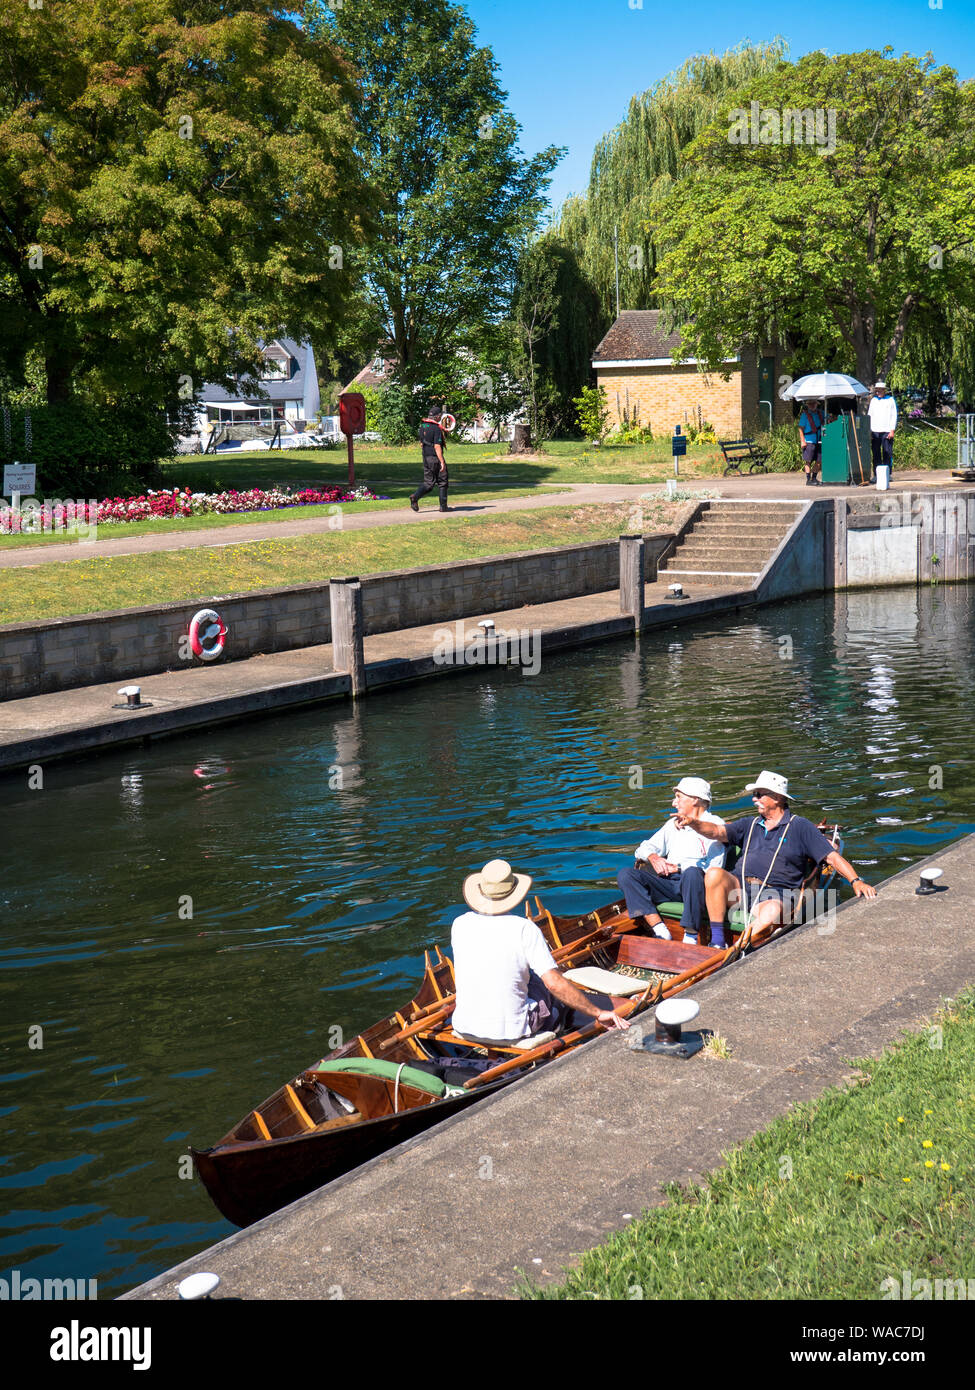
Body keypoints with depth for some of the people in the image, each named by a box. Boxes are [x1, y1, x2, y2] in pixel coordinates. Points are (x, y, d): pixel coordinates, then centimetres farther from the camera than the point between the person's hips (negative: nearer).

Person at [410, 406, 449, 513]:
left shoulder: (422, 426, 7)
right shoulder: (436, 429, -17)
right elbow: (437, 447, -22)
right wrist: (442, 462, -22)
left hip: (426, 458, 7)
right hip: (436, 458, -7)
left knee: (428, 482, 11)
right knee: (442, 482, 6)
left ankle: (415, 496, -12)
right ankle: (443, 506, 11)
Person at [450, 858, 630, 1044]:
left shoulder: (460, 924, -2)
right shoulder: (524, 929, -14)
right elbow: (554, 983, -19)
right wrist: (598, 1013, -10)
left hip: (464, 1028, 4)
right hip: (511, 1030, -4)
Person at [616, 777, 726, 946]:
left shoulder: (715, 824, 7)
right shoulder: (673, 824, 28)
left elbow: (713, 869, -6)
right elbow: (644, 848, 21)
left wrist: (679, 868, -11)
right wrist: (653, 857, -2)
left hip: (695, 885, -6)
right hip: (669, 884, 6)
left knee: (692, 873, -40)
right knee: (625, 875, -15)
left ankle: (690, 937, -36)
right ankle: (661, 932, -28)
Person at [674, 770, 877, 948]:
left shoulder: (800, 827, 10)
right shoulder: (749, 825, 24)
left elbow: (832, 857, 2)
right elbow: (717, 832, 11)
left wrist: (856, 881, -12)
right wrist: (692, 822, -9)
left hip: (775, 893, -4)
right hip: (740, 888, 4)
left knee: (771, 913, -39)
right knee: (714, 874, -28)